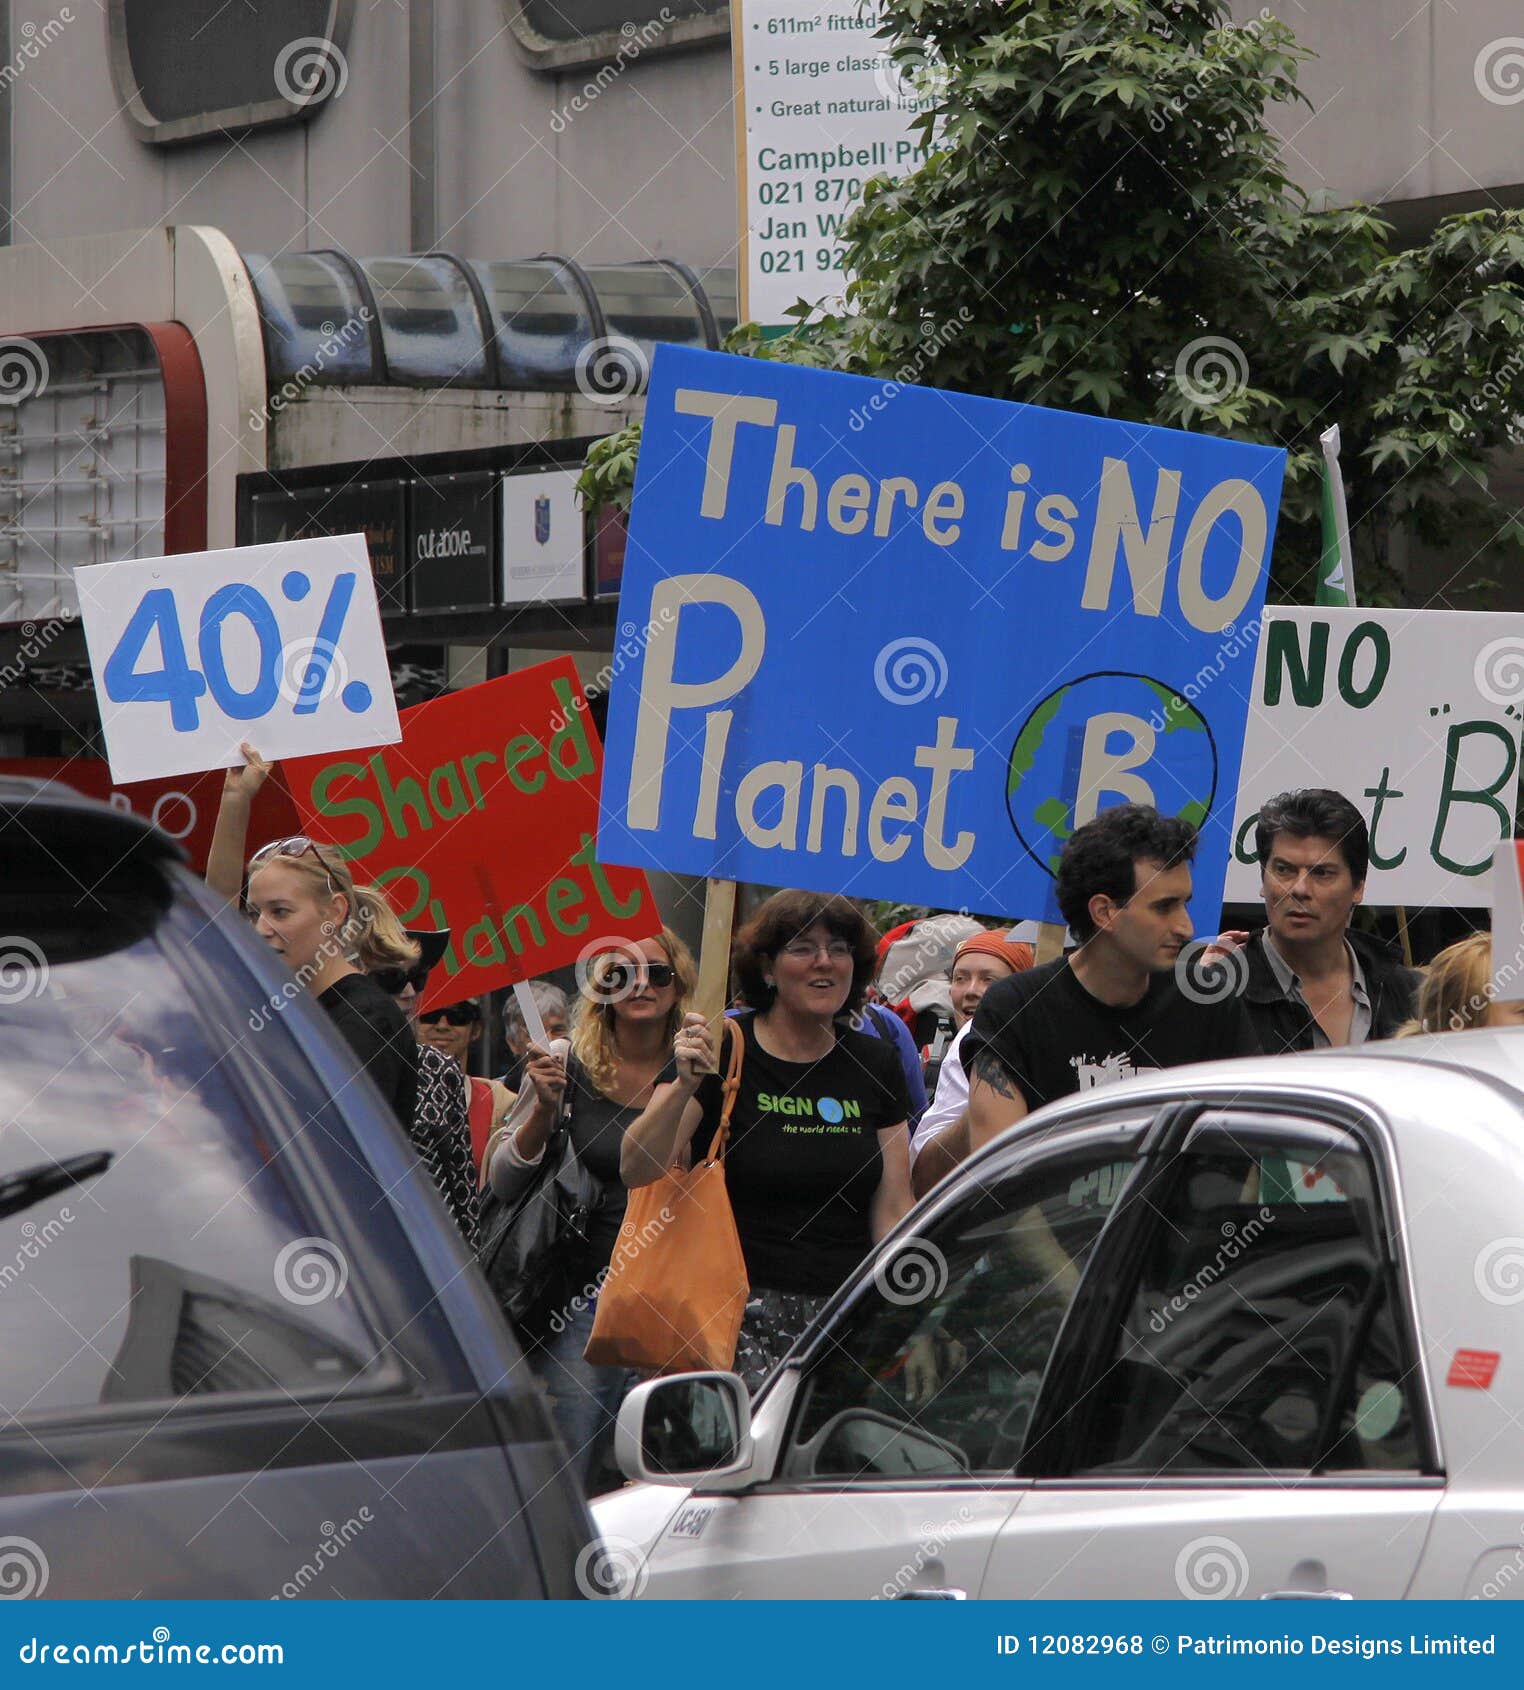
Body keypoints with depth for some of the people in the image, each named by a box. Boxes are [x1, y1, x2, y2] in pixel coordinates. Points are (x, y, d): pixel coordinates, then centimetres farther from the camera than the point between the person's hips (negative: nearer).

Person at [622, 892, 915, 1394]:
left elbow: (893, 1208, 13)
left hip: (849, 1315, 4)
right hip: (745, 1310, -4)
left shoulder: (874, 1064, 13)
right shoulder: (721, 1053, -1)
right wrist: (684, 1085, -25)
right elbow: (637, 1172, -11)